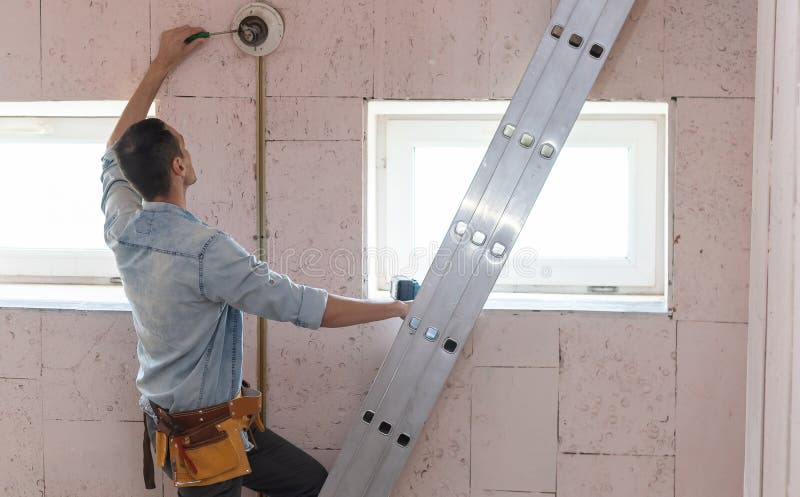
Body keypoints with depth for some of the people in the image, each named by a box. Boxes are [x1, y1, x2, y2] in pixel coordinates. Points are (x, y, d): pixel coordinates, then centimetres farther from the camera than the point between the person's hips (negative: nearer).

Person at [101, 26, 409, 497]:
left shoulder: (123, 227, -5)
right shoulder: (205, 250, -29)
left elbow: (117, 154, 15)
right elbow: (305, 307, -27)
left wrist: (161, 66, 17)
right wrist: (398, 308, -14)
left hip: (166, 418, 8)